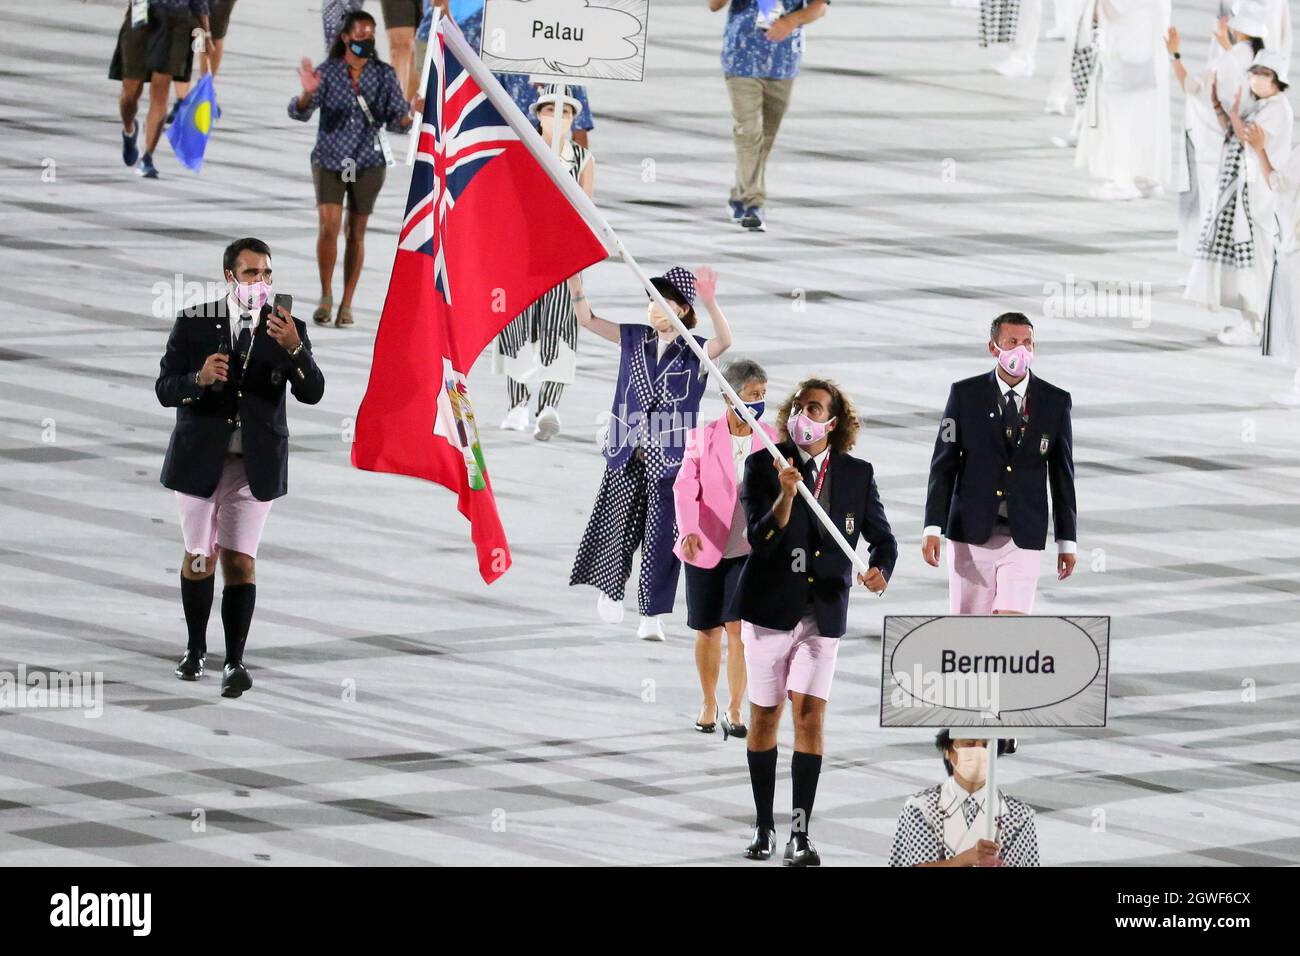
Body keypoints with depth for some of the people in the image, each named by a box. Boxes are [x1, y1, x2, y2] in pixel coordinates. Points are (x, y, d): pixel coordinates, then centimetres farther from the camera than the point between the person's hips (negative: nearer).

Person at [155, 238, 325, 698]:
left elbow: (312, 393, -12)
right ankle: (195, 648, 28)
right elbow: (165, 389, -4)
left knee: (240, 560, -7)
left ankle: (234, 661, -7)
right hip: (201, 457, 1)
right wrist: (199, 379, -25)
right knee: (200, 556, 10)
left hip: (255, 461, -1)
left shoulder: (286, 328, -2)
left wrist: (294, 348, -30)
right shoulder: (194, 324, -3)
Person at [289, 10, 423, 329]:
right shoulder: (328, 72, -9)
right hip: (329, 160, -1)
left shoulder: (384, 74, -5)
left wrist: (409, 115, -29)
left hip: (368, 163, 1)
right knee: (329, 227, -13)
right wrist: (307, 93, -38)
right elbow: (300, 112, -17)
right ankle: (326, 296, 7)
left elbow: (396, 121, -7)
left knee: (356, 233, 5)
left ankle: (346, 305, 14)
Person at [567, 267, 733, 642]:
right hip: (627, 455, 3)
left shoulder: (694, 351, -5)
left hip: (669, 459, -3)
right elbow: (588, 320, 5)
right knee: (614, 527, 9)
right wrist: (575, 284, -11)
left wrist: (710, 302, -42)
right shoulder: (635, 339, 6)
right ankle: (611, 590, 34)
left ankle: (652, 616, 8)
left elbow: (725, 341, -25)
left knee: (662, 537, 0)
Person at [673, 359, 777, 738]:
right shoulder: (703, 437, -5)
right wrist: (689, 531, -28)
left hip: (749, 550, 0)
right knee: (708, 630, 10)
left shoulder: (769, 439, 0)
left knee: (738, 628, -12)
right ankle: (709, 705, 28)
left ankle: (734, 709, -3)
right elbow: (685, 489, -12)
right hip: (706, 550, 0)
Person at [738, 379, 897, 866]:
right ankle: (764, 826, 19)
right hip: (769, 608, -1)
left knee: (810, 719, -7)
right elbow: (760, 538, -12)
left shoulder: (857, 474, 3)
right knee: (764, 718, 6)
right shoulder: (764, 466, -3)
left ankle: (800, 835, -7)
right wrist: (786, 494, -28)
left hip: (824, 614, 1)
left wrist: (880, 570, -13)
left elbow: (882, 536, 9)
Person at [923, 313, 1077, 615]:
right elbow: (943, 465, 2)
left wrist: (1067, 542, 5)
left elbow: (1063, 474, 7)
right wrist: (932, 528, -7)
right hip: (971, 534, 0)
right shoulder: (965, 394, 1)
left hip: (1024, 538, 0)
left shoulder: (1055, 401, 3)